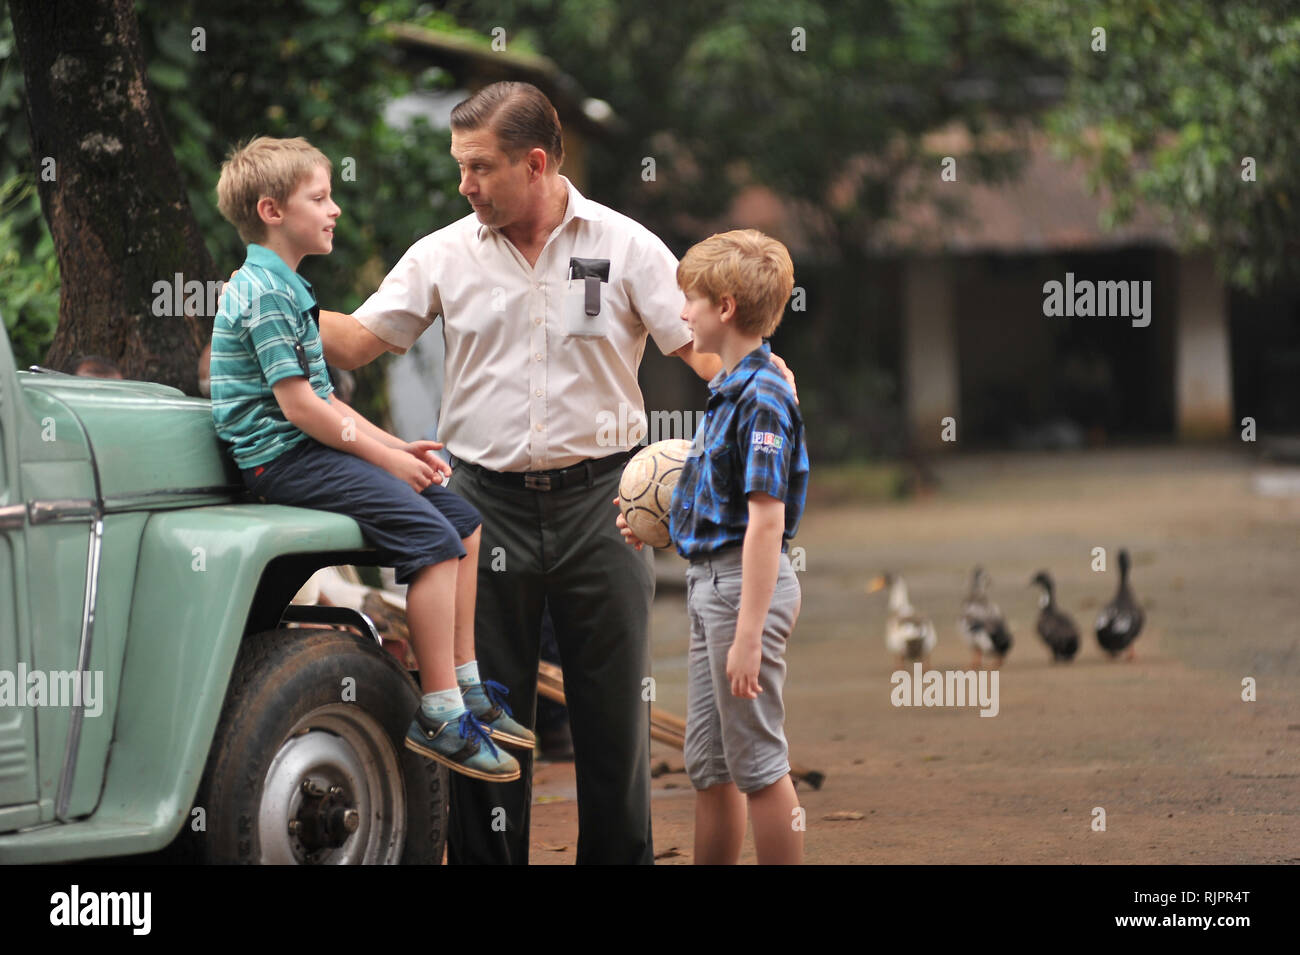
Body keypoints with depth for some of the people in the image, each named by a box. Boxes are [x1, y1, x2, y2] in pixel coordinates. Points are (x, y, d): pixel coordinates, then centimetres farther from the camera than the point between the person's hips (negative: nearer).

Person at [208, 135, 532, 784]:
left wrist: (396, 446, 11)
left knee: (465, 522, 9)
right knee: (430, 535, -22)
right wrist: (384, 458, -13)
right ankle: (439, 715, -23)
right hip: (282, 459, -11)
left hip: (310, 448, 11)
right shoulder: (263, 293, -14)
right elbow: (297, 405, -19)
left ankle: (464, 686, 11)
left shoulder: (287, 289, 20)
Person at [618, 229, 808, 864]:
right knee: (708, 765, 15)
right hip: (709, 581, 10)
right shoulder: (728, 390, 13)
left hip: (745, 584, -10)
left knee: (757, 763, -3)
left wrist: (748, 636, -25)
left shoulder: (762, 396, -18)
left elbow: (766, 520, -22)